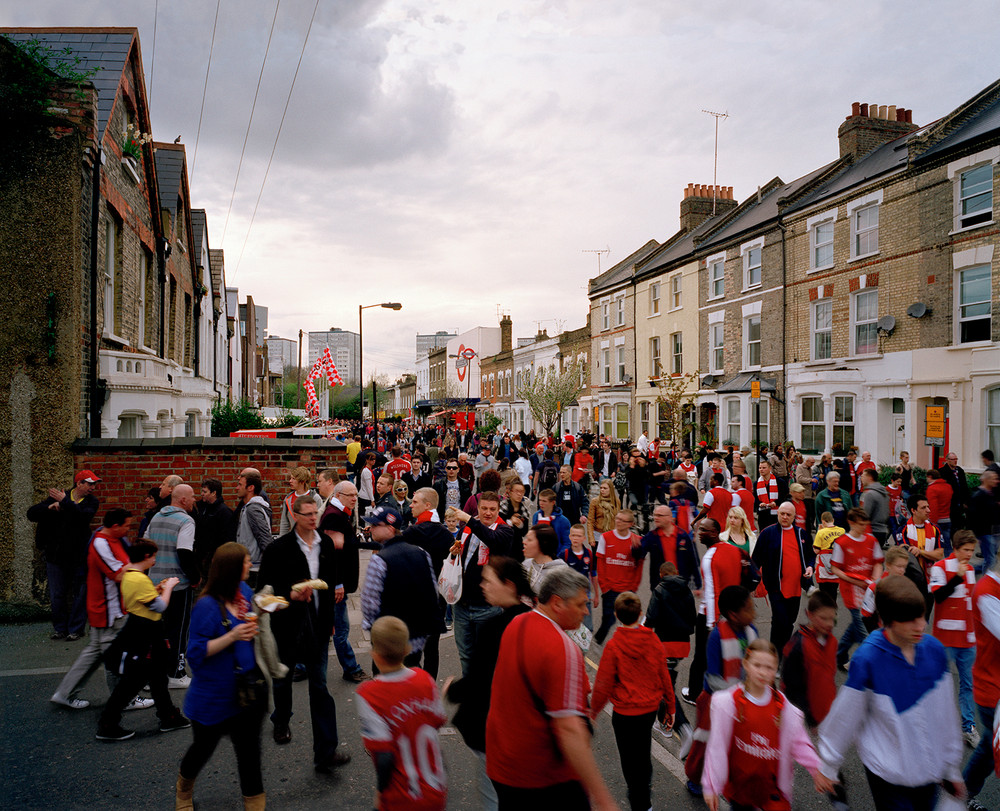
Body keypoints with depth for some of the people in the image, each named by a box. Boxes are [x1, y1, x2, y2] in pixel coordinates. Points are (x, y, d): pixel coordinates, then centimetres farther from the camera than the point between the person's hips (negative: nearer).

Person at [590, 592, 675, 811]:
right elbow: (664, 677, 0)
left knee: (631, 762, 12)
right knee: (643, 755, 27)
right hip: (651, 709, 6)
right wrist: (670, 708, 14)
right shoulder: (653, 641, -10)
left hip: (625, 713, -6)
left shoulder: (614, 647, -21)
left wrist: (594, 710, 3)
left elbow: (603, 684, -14)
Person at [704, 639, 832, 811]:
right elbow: (717, 746, -10)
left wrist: (817, 769, -16)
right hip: (738, 783, -2)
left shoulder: (782, 705, -5)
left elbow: (798, 742, 0)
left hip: (771, 784, 2)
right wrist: (711, 786, -7)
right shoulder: (728, 702, -14)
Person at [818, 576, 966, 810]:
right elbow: (843, 716, -11)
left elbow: (947, 713, 5)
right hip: (887, 771, -4)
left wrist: (953, 768, 13)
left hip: (931, 771, 4)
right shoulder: (868, 659, -22)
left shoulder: (934, 649, -8)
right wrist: (828, 768, -1)